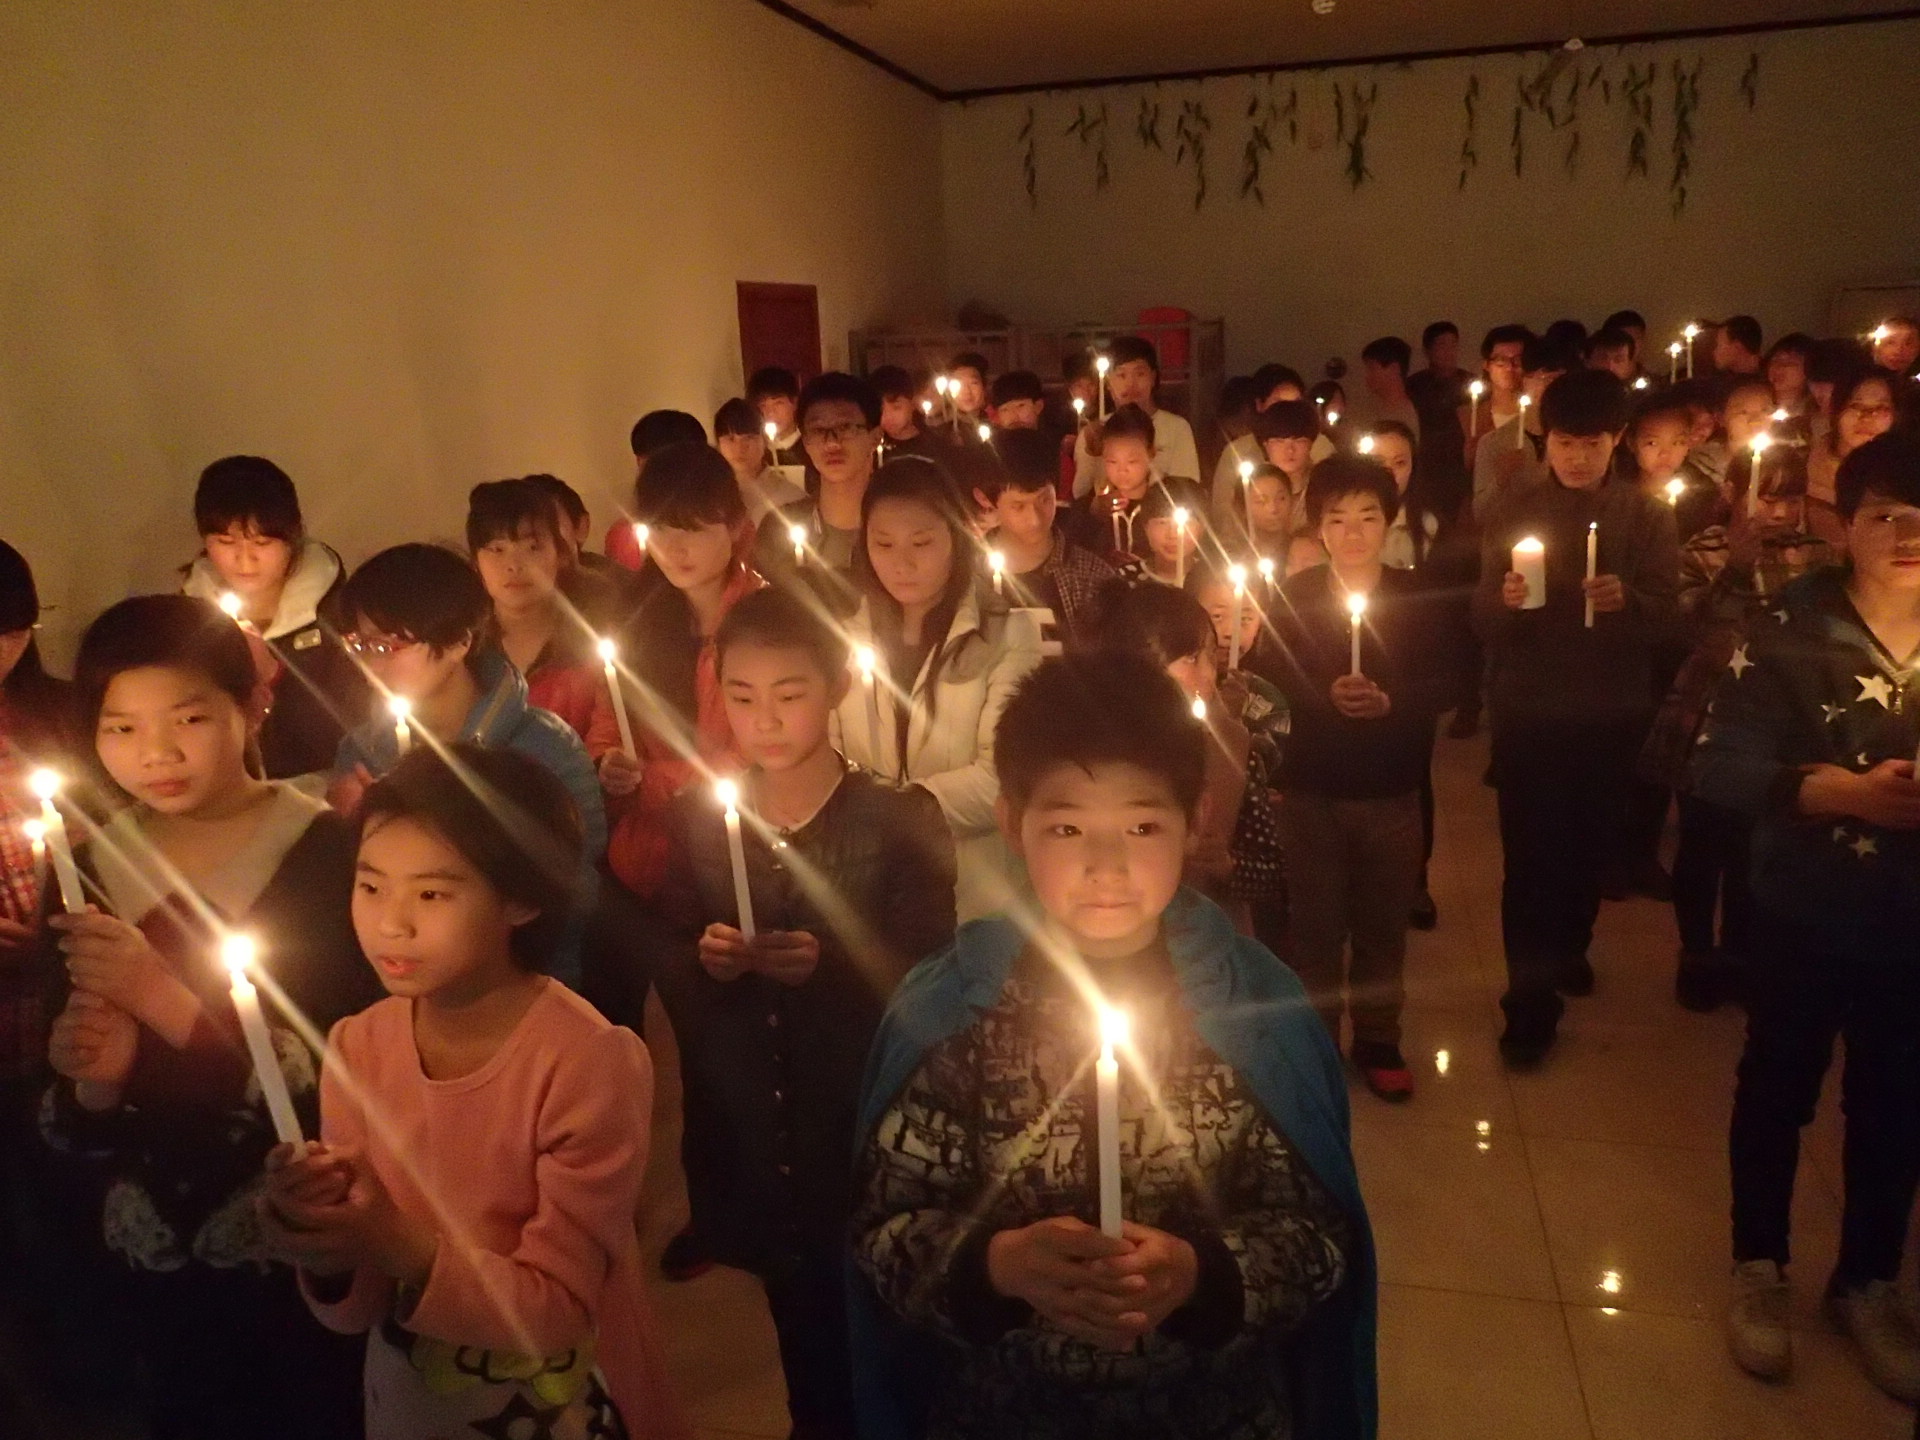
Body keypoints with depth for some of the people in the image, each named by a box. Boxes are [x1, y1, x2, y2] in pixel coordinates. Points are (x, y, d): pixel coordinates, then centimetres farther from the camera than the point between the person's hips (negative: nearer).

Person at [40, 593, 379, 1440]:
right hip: (155, 1249, 5)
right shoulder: (89, 869, -1)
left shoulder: (327, 854, -18)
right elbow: (71, 1131, 5)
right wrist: (93, 1083, -16)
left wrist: (166, 1000, -29)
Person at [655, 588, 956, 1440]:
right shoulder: (699, 815, 2)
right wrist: (703, 961, -17)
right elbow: (670, 971, 4)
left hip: (864, 1124, -3)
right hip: (746, 1130, 4)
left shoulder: (899, 819, -10)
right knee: (796, 1314, 20)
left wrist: (826, 965, -27)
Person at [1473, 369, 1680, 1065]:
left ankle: (1568, 947, 40)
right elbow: (1481, 616, -3)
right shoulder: (1514, 512, 2)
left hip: (1609, 712, 1)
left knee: (1588, 842, 16)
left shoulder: (1648, 515, 2)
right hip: (1527, 709, -1)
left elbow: (1664, 614, -6)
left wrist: (1625, 599, -27)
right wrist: (1503, 598, -25)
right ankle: (1530, 999, 5)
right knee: (1528, 852, -3)